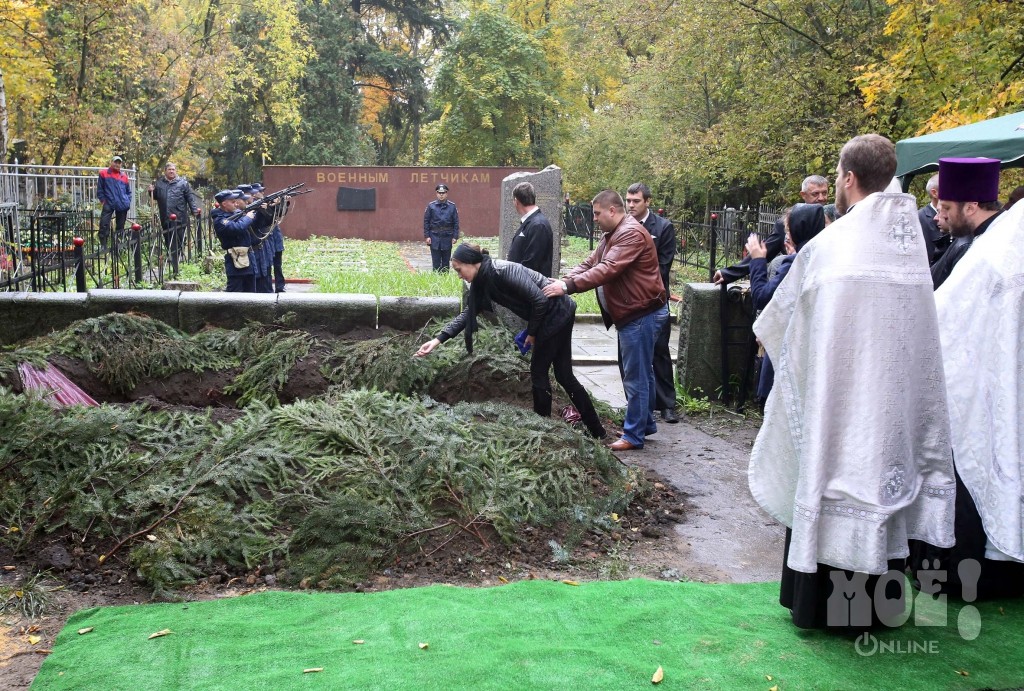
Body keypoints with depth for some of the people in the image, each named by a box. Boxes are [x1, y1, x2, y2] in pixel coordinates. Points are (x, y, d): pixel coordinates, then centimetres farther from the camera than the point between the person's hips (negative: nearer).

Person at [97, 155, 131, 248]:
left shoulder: (124, 177, 12)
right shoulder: (103, 173, 5)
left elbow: (129, 191, 19)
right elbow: (100, 189, 5)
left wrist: (128, 202, 7)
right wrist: (102, 200, -2)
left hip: (122, 205, 3)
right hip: (108, 204, -3)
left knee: (120, 227, 9)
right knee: (104, 225, -12)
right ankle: (103, 246, -8)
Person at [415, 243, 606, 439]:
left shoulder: (503, 271, -24)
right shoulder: (482, 282, 3)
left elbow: (540, 300, -24)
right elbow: (468, 313, 7)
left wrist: (531, 332, -11)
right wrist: (438, 339, 0)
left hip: (556, 313, -9)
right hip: (555, 316, 9)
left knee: (539, 372, 2)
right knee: (564, 375, 13)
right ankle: (597, 432, 21)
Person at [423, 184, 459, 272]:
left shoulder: (452, 206, 2)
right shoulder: (431, 206, 0)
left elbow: (456, 222, 4)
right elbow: (426, 222, 2)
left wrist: (455, 236, -3)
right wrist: (426, 236, -5)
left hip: (447, 237, 1)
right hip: (434, 237, -1)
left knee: (446, 260, 9)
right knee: (436, 261, 0)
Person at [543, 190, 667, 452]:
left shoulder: (631, 234, -19)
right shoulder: (612, 235, 16)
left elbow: (607, 270, -29)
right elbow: (591, 262, 11)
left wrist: (568, 287, -31)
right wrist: (564, 280, -6)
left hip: (642, 314, -11)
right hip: (632, 313, 11)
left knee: (636, 376, -5)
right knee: (641, 373, 19)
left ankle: (634, 435, 2)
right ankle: (645, 423, 31)